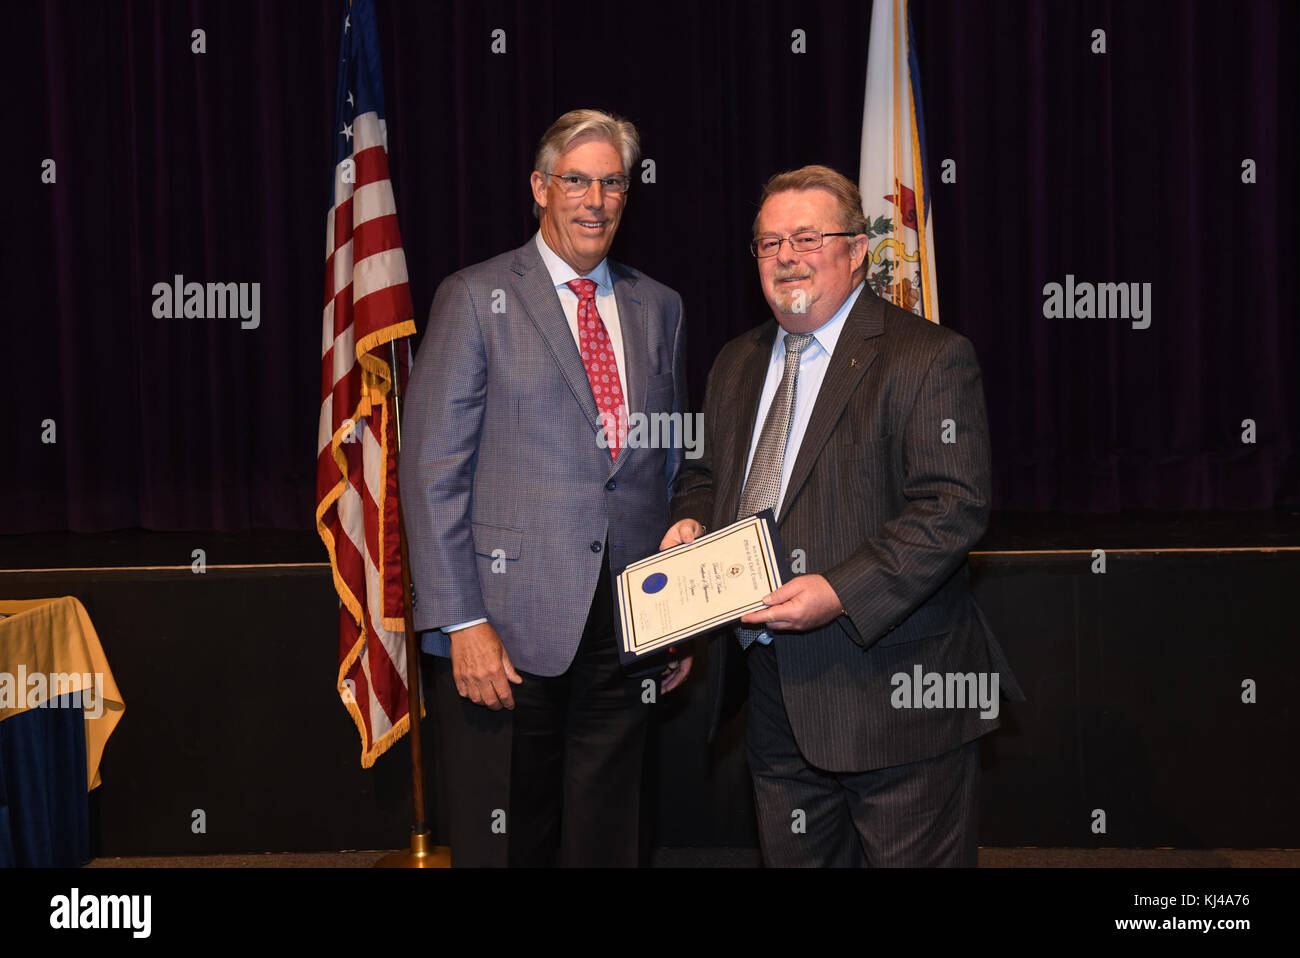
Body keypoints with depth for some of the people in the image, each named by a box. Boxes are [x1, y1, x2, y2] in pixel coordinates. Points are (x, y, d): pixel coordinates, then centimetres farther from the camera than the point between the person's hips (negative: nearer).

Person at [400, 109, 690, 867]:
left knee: (608, 841, 11)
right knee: (504, 842, 3)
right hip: (507, 631, -4)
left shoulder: (658, 308, 13)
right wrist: (462, 622, -13)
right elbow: (432, 469, -6)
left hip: (626, 627, 4)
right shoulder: (477, 298, -2)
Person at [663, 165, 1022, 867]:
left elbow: (953, 509, -17)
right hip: (775, 696, 7)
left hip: (893, 696, -6)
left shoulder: (930, 360, -9)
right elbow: (704, 474, 27)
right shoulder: (736, 366, 15)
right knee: (792, 860, 15)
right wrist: (690, 520, 3)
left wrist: (841, 593, -26)